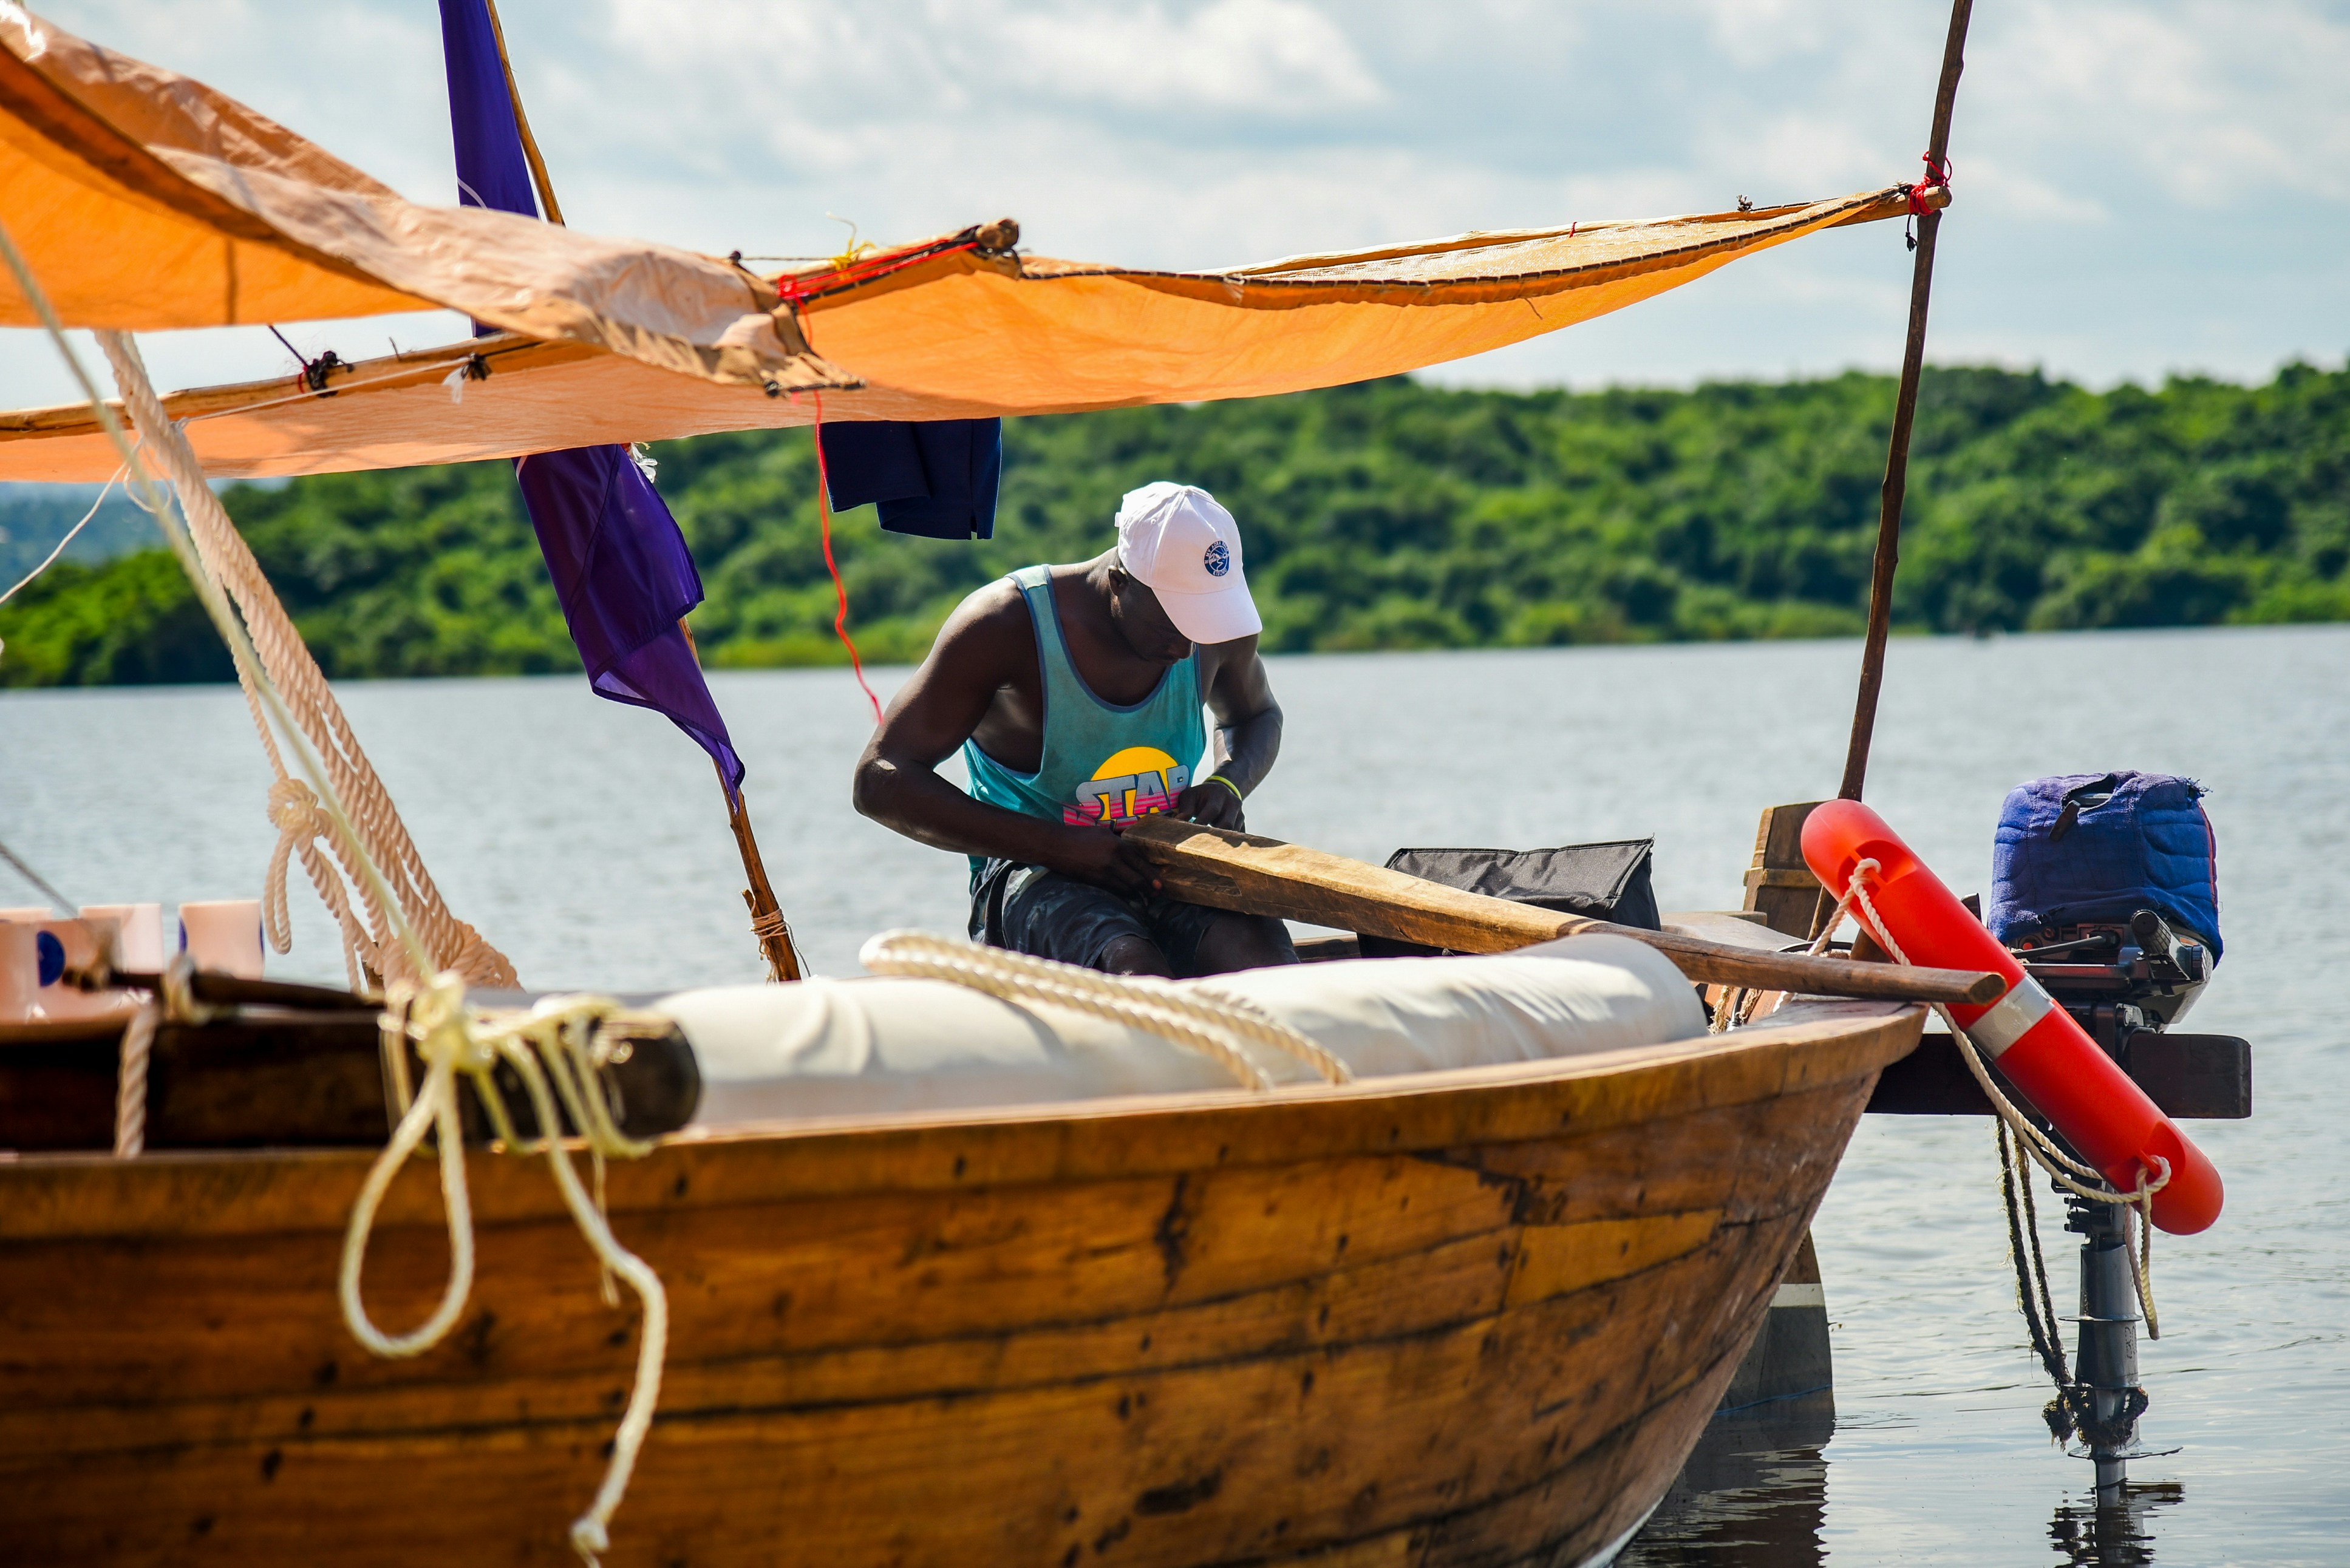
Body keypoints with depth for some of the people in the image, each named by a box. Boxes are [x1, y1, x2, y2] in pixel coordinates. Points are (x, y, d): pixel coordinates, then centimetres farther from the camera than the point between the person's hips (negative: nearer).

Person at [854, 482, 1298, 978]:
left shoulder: (1216, 624, 0)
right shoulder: (1007, 625, -14)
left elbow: (1258, 716, 26)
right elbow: (880, 781, -15)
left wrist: (1229, 784, -1)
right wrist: (1060, 847, -24)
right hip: (1034, 872, -4)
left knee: (1261, 953, -34)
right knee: (1133, 969, -40)